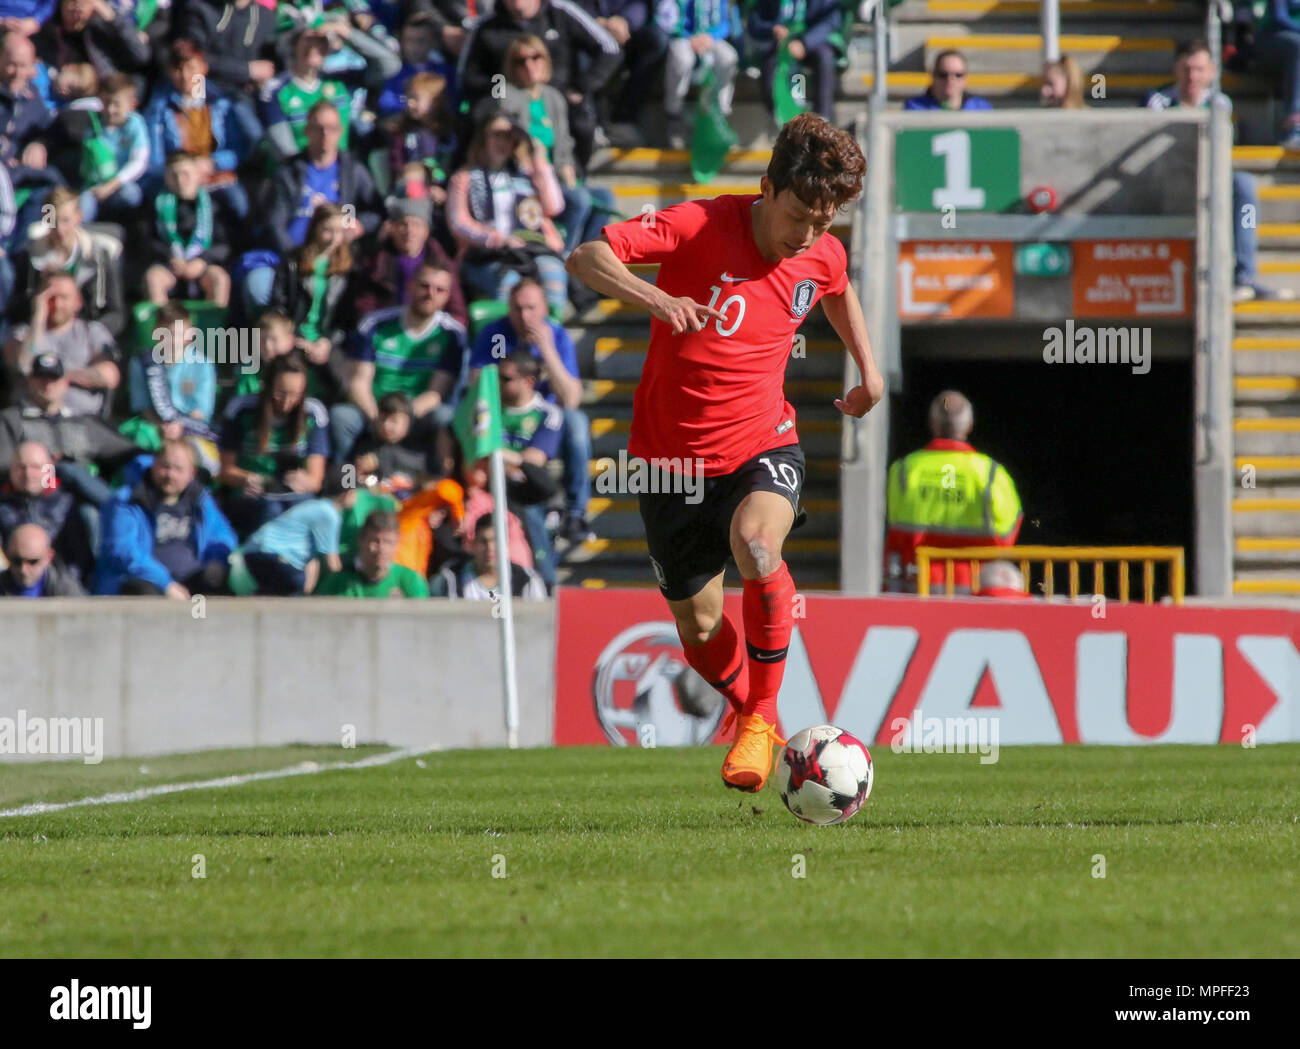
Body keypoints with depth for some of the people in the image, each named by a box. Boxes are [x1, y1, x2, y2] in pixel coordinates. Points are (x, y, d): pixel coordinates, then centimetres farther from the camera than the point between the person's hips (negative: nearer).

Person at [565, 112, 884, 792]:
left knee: (754, 543, -33)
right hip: (672, 455, -1)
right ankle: (743, 703, 42)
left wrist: (868, 370, 23)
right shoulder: (701, 226, -16)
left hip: (760, 444, 1)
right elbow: (587, 257, -24)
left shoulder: (823, 257, -2)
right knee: (698, 628, 7)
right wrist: (655, 298, -40)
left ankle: (761, 718, -18)